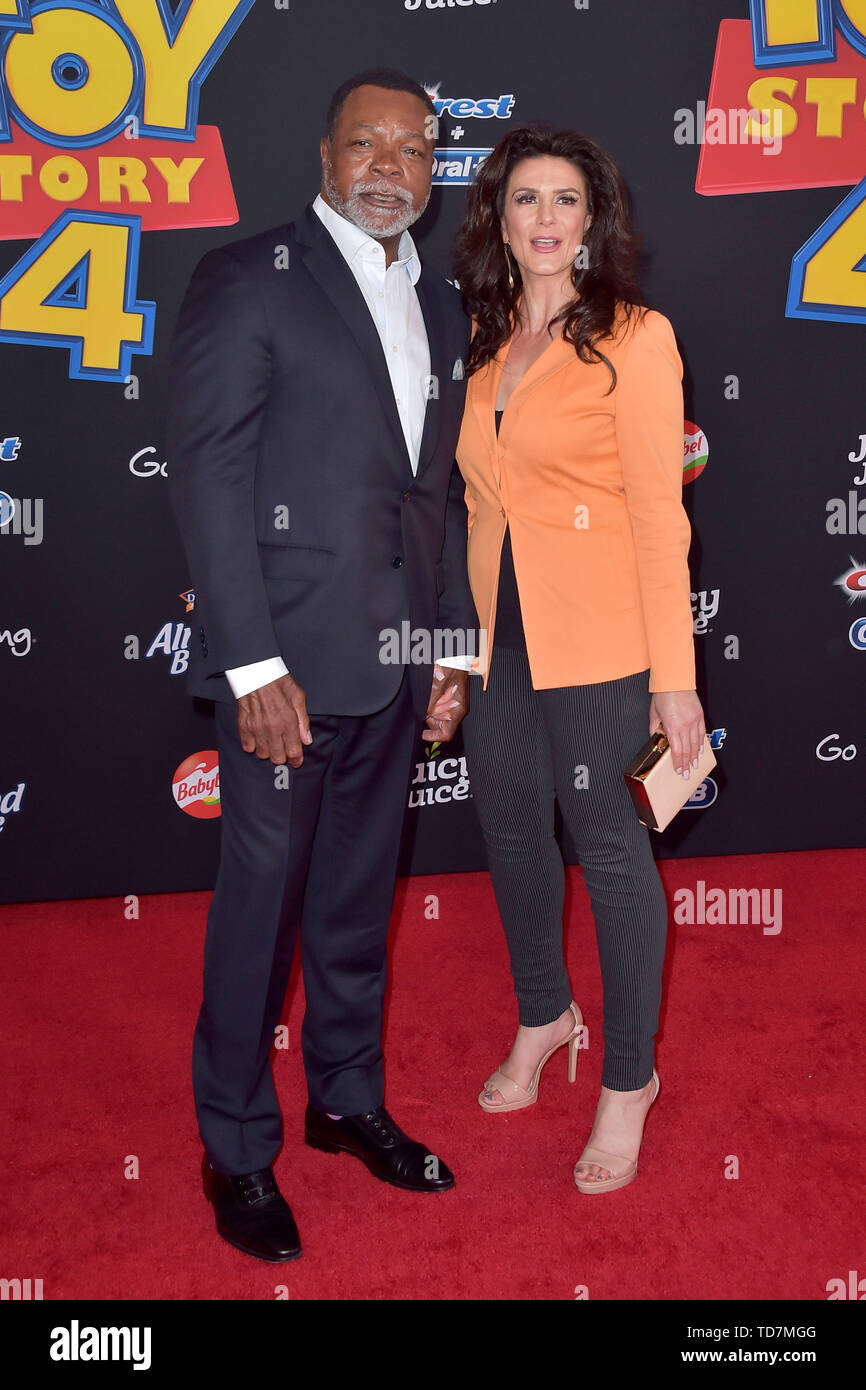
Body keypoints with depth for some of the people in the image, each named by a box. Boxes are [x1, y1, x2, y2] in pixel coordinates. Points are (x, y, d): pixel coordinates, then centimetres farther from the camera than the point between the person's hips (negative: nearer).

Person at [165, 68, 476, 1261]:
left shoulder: (441, 309, 14)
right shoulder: (248, 279, -6)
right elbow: (207, 475, -12)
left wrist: (453, 646, 10)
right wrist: (253, 664, -17)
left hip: (396, 668, 6)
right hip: (288, 663, -6)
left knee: (360, 896, 18)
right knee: (261, 905, 5)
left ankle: (349, 1100, 36)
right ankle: (237, 1151, 23)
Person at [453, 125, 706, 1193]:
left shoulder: (633, 339, -8)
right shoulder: (483, 342, 9)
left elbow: (659, 515, -12)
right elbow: (479, 493, 12)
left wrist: (675, 676, -14)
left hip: (596, 642, -6)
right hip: (498, 634, 6)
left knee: (606, 846, 4)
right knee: (509, 829, 17)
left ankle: (628, 1081, 23)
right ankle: (542, 1015, 42)